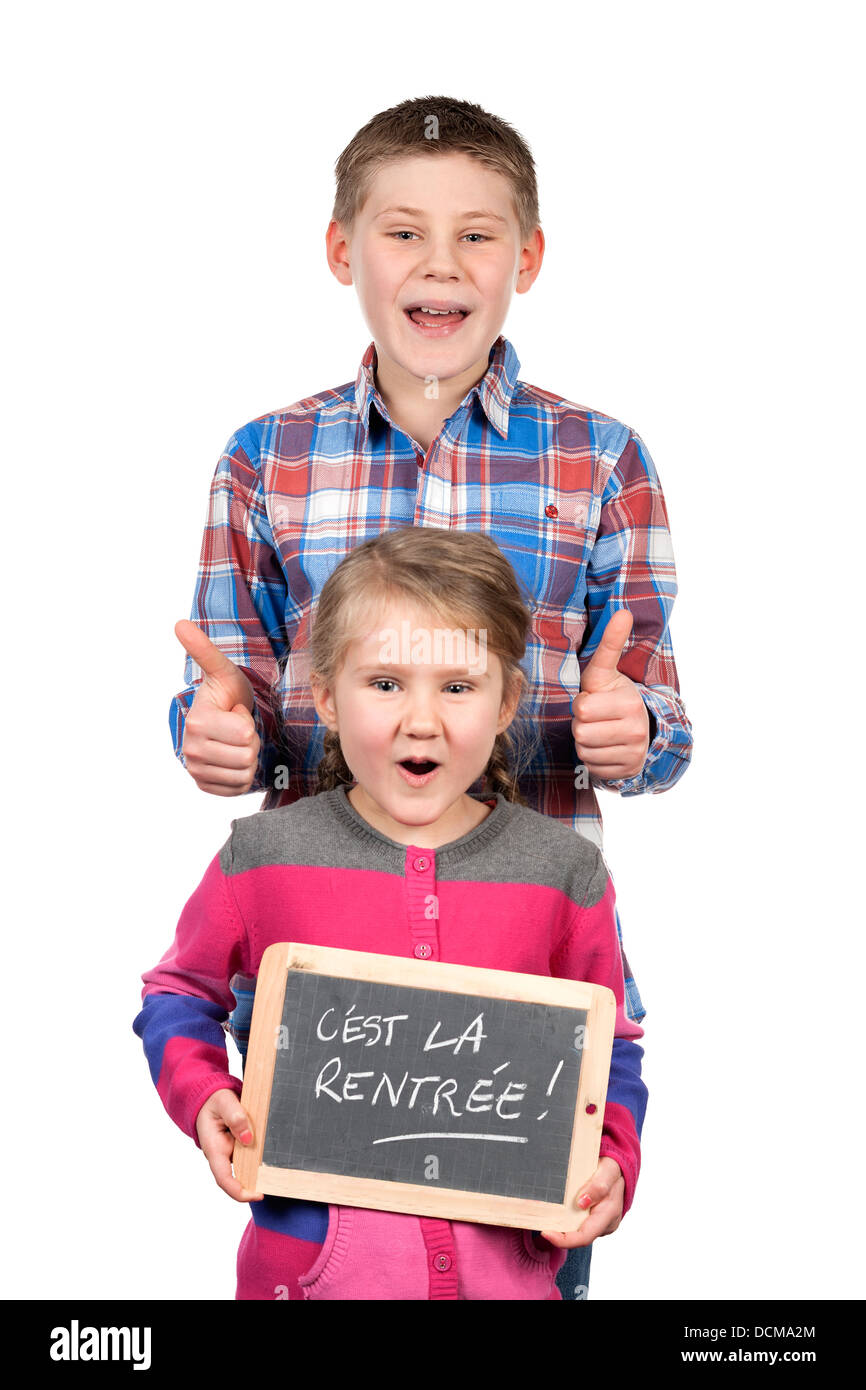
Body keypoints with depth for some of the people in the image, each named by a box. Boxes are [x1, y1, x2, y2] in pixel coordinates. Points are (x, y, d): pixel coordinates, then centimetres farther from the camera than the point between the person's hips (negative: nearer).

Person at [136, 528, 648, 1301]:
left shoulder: (563, 873, -3)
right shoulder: (265, 857, -6)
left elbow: (609, 1048, 8)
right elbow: (179, 994, 9)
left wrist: (611, 1164, -7)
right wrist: (204, 1097, -8)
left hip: (504, 1263, 1)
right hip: (312, 1260, -1)